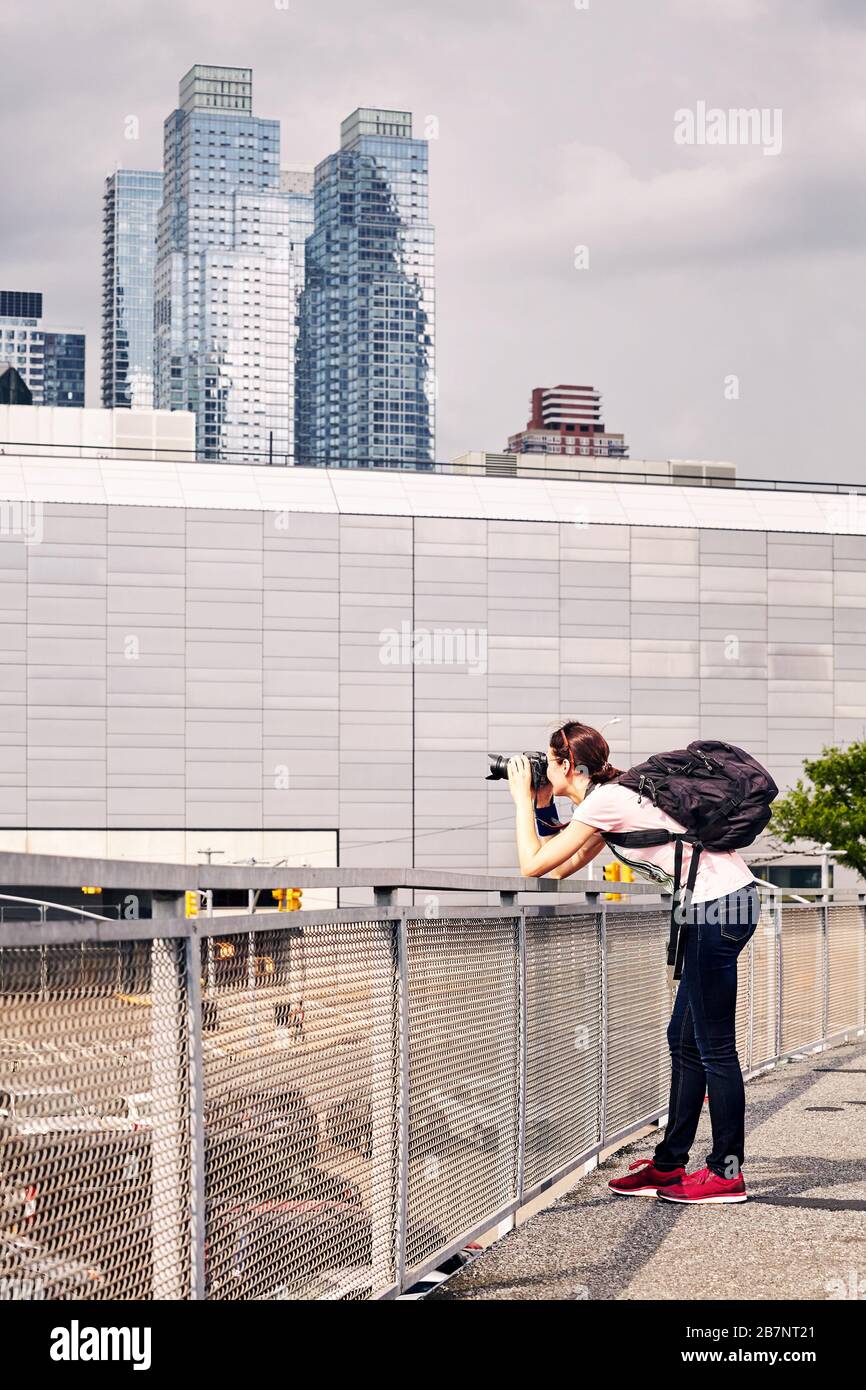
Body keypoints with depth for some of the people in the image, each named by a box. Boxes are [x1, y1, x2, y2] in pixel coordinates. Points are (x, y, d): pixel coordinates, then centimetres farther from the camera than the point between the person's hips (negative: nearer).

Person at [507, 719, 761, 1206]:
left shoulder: (603, 801, -10)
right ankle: (670, 1164, 18)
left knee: (713, 1044, -5)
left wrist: (523, 798, 3)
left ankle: (727, 1172, 0)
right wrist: (541, 805, 20)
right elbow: (562, 869, 25)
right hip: (722, 903, 10)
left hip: (720, 901, -10)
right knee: (685, 1039, 13)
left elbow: (533, 865, -9)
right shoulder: (609, 796, 19)